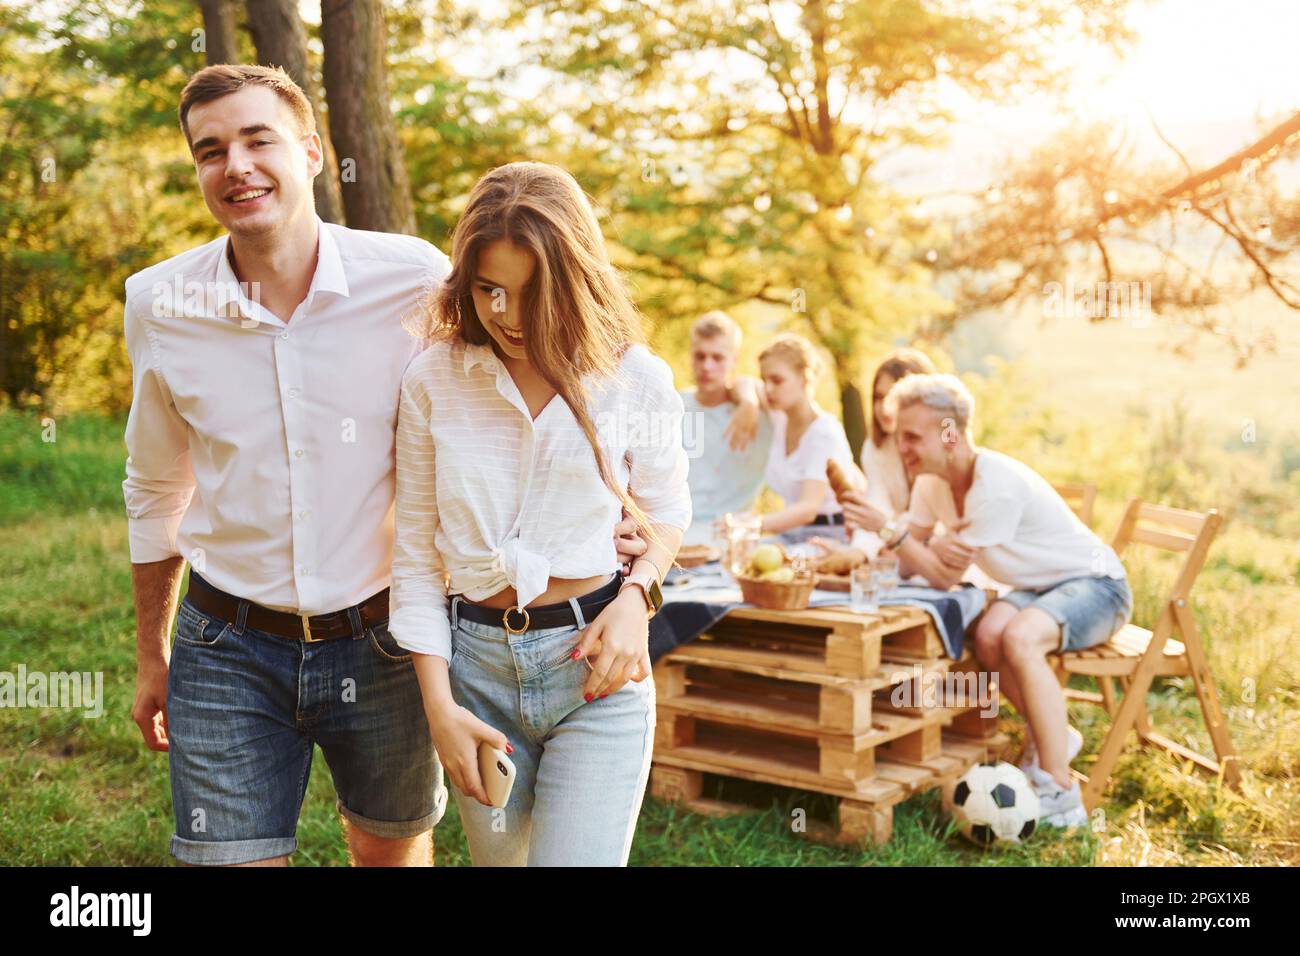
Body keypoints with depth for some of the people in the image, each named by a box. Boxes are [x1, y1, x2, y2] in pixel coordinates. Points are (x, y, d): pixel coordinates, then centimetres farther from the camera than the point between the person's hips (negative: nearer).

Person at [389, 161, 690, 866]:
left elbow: (666, 511, 13)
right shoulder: (433, 379, -4)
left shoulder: (635, 379, -4)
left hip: (594, 667, -2)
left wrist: (636, 596, -7)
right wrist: (438, 704, -4)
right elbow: (415, 551, 1)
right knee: (499, 855, 18)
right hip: (477, 662, 2)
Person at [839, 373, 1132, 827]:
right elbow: (904, 565, -7)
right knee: (988, 635, -24)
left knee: (1018, 636, -35)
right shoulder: (934, 483, -2)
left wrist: (886, 527, -33)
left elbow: (947, 576, -26)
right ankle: (1053, 734, 1)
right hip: (1041, 586, 7)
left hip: (1096, 585, -7)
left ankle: (1061, 796, -27)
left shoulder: (997, 484, -29)